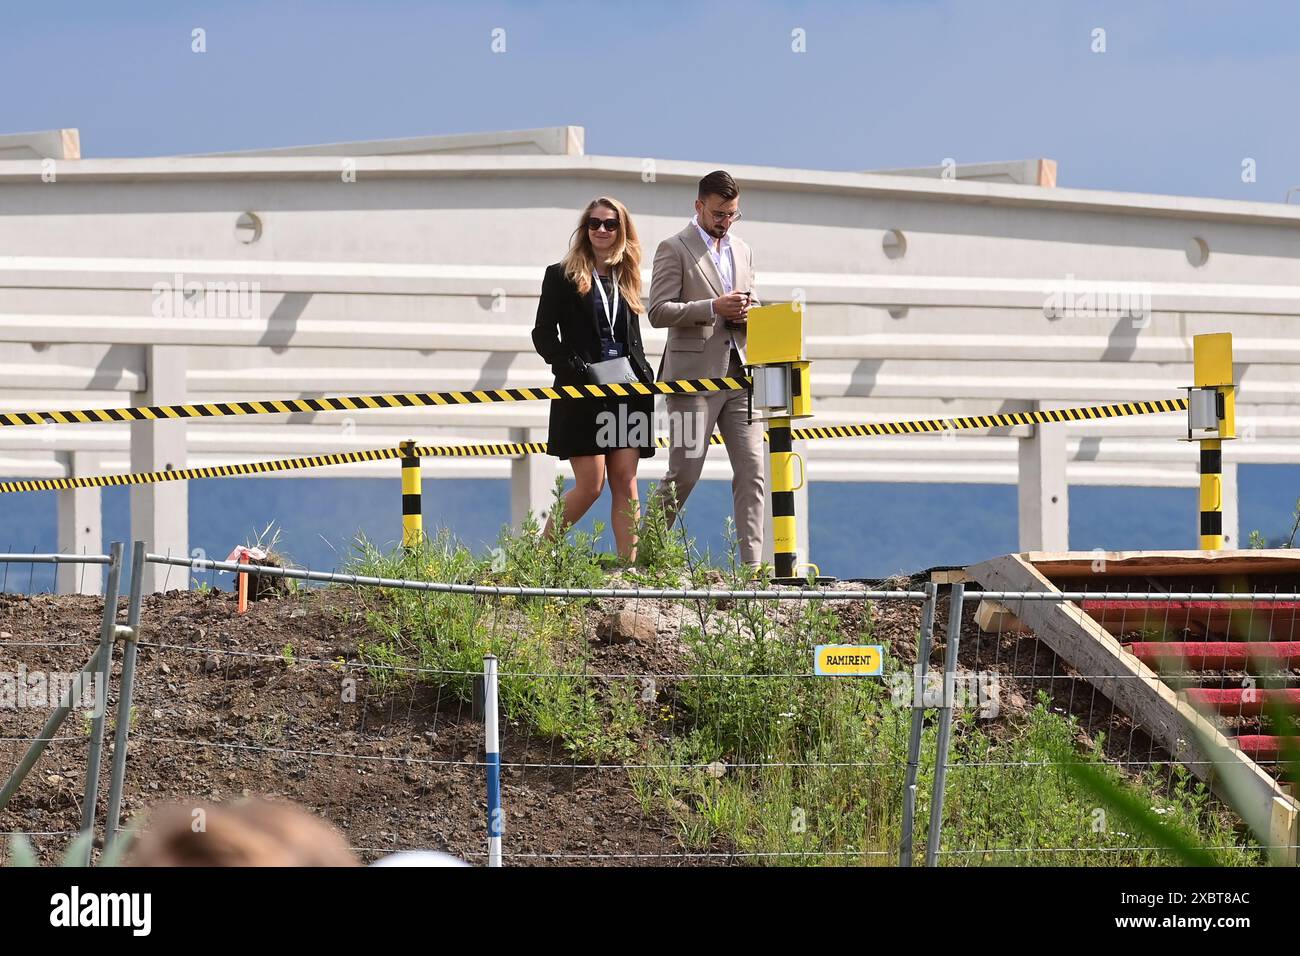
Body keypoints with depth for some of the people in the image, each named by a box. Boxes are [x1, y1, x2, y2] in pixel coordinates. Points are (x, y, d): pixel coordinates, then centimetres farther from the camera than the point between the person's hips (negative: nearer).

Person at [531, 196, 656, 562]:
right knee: (591, 484, -10)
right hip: (582, 394, -5)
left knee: (626, 485, -2)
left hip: (626, 393, 5)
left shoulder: (626, 278, 17)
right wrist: (574, 369, -14)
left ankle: (629, 567, -5)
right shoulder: (562, 276, 3)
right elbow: (543, 335, -1)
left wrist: (645, 381, 7)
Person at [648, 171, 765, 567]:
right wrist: (713, 308, -18)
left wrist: (746, 313, 1)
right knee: (684, 472, -2)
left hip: (740, 374, 6)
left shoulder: (742, 250, 19)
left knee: (752, 470, -4)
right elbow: (658, 311, -9)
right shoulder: (675, 249, -2)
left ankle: (752, 562, -6)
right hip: (695, 377, -6)